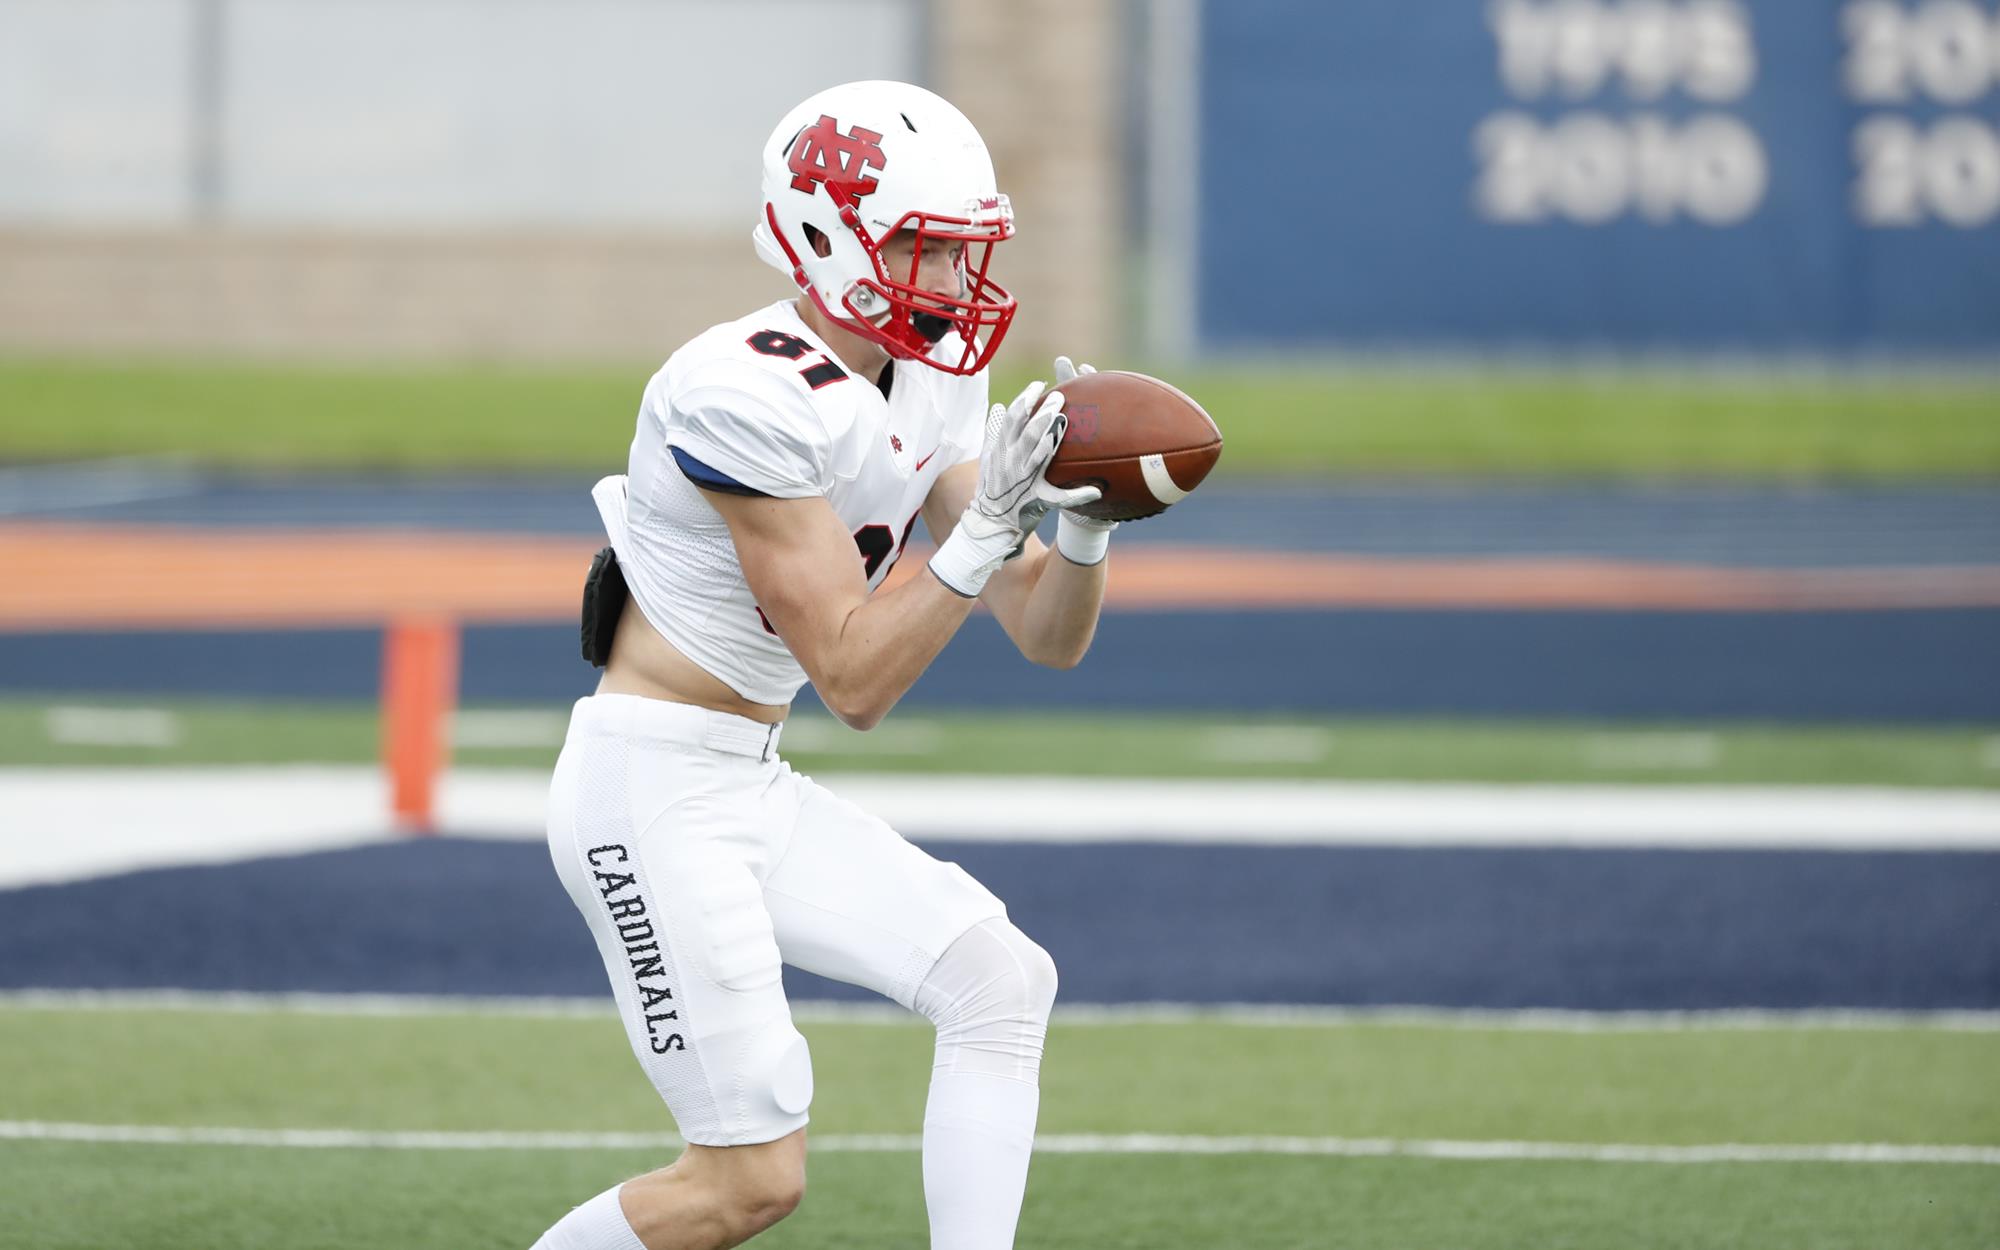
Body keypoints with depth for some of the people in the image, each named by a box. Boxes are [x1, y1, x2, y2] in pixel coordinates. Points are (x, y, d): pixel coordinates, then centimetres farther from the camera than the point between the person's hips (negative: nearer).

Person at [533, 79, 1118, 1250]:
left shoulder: (930, 385, 7)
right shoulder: (749, 396, -21)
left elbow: (1050, 636, 7)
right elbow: (854, 678, -19)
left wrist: (1085, 525, -12)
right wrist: (985, 532, -26)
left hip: (757, 795, 9)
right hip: (651, 791, -9)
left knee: (1002, 978, -1)